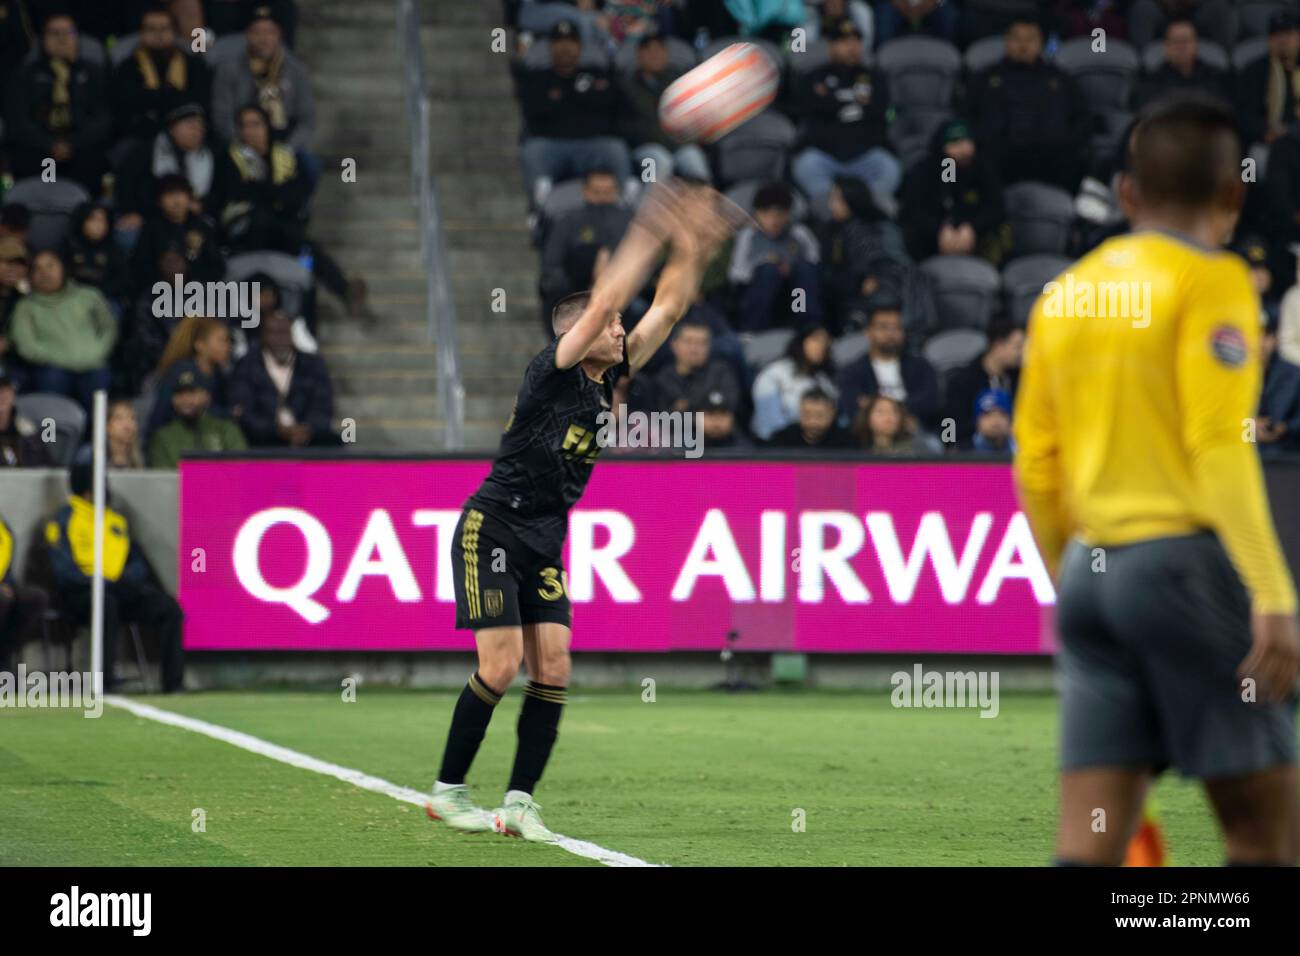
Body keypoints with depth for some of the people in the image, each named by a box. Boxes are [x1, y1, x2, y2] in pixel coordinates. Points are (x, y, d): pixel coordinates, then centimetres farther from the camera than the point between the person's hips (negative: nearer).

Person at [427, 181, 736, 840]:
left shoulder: (608, 379, 8)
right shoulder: (551, 372, -11)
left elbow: (665, 310, 8)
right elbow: (606, 300, -21)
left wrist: (692, 250, -3)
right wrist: (651, 233, -18)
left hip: (544, 545, 7)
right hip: (491, 532, -7)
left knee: (553, 669, -3)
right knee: (501, 666, -11)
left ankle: (520, 802, 0)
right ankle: (448, 792, 1)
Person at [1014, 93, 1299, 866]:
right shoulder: (1210, 282, -4)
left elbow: (1036, 468, 17)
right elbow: (1220, 449, -14)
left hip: (1091, 569, 6)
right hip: (1186, 557, -6)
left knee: (1089, 843, 1)